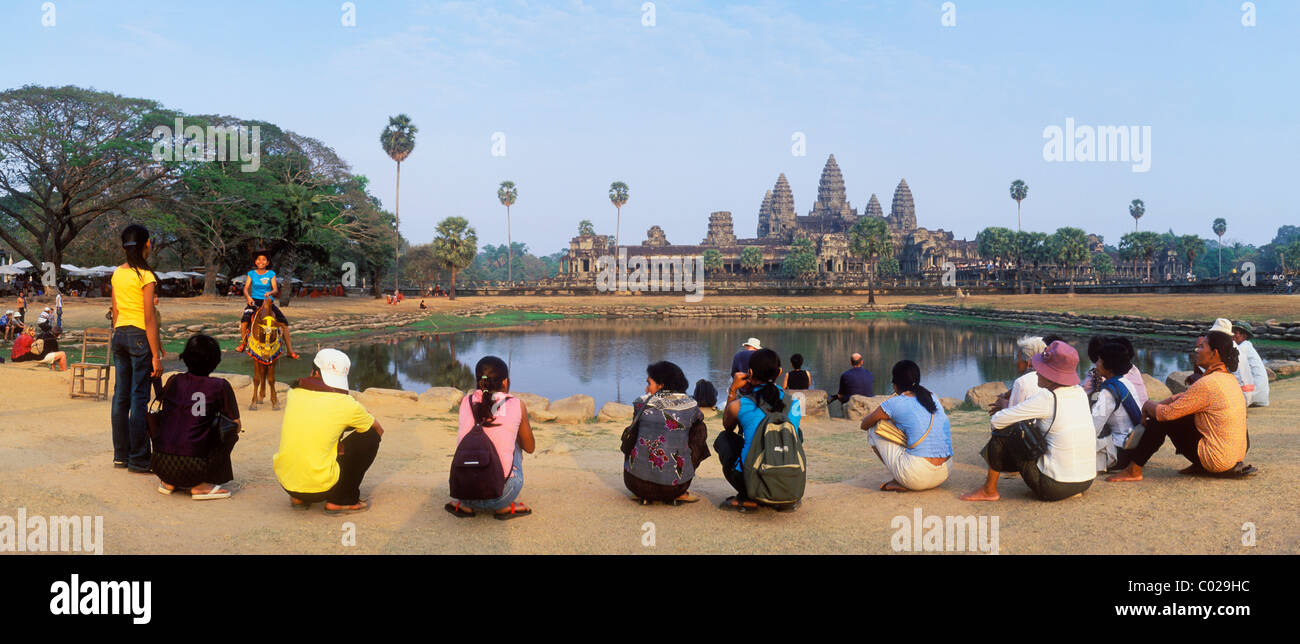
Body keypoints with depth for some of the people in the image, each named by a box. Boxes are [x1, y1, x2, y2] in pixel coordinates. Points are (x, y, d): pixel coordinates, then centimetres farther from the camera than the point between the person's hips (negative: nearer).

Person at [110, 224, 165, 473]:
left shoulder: (117, 274, 8)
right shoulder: (146, 276, -12)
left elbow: (115, 312, 13)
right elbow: (150, 318, -15)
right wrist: (156, 355, -13)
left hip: (119, 335, 7)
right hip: (139, 336, -7)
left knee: (120, 396, 11)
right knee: (139, 397, -3)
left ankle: (120, 454, 19)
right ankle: (138, 459, 1)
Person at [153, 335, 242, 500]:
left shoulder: (173, 381, 8)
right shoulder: (220, 386, -2)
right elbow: (236, 425, 4)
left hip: (160, 465, 5)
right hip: (192, 467, -5)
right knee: (230, 433, 17)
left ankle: (168, 482, 20)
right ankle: (201, 485, 6)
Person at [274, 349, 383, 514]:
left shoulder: (293, 394, 4)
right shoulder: (346, 405, -8)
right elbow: (379, 430, 11)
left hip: (285, 482, 5)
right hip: (319, 488, -5)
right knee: (370, 436, 7)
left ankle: (298, 498, 22)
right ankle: (340, 501, 6)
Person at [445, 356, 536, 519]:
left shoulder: (465, 402, 2)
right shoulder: (517, 405, -3)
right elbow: (530, 448, 13)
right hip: (501, 495, -2)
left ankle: (465, 504, 20)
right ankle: (505, 507, 17)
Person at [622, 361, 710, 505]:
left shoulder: (642, 403, 1)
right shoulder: (690, 405, 3)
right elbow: (698, 419, 26)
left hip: (637, 483, 0)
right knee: (700, 429, 24)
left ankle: (643, 494, 18)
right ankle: (679, 493, 16)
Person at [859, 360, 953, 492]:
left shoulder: (894, 404, -3)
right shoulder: (931, 397, 14)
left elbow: (864, 425, 14)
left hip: (917, 476, -7)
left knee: (873, 430, 10)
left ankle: (899, 482, 7)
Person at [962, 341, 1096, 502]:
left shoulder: (1047, 398, -16)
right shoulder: (1080, 392, 4)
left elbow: (996, 422, -11)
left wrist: (1006, 406, 12)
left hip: (1056, 487, -8)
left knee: (1000, 437, 5)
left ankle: (989, 490, 16)